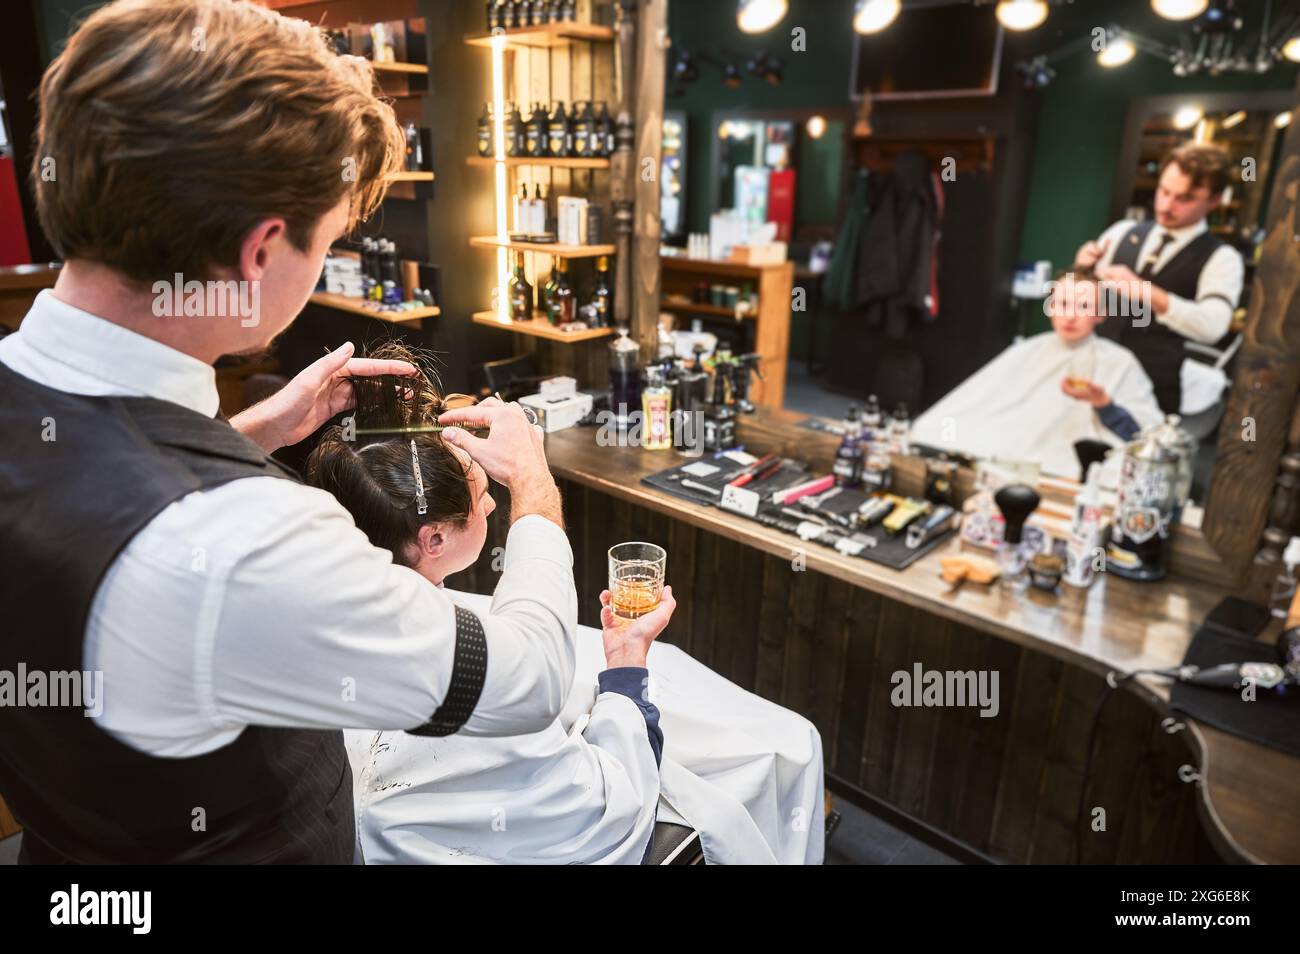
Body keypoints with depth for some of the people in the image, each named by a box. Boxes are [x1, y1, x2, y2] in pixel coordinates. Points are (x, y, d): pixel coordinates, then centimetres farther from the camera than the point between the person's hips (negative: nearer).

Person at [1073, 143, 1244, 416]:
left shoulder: (1221, 259, -4)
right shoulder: (1122, 232, 7)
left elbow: (1212, 326, -21)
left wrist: (1147, 292, -35)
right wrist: (1083, 271, -12)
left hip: (1153, 392, -3)